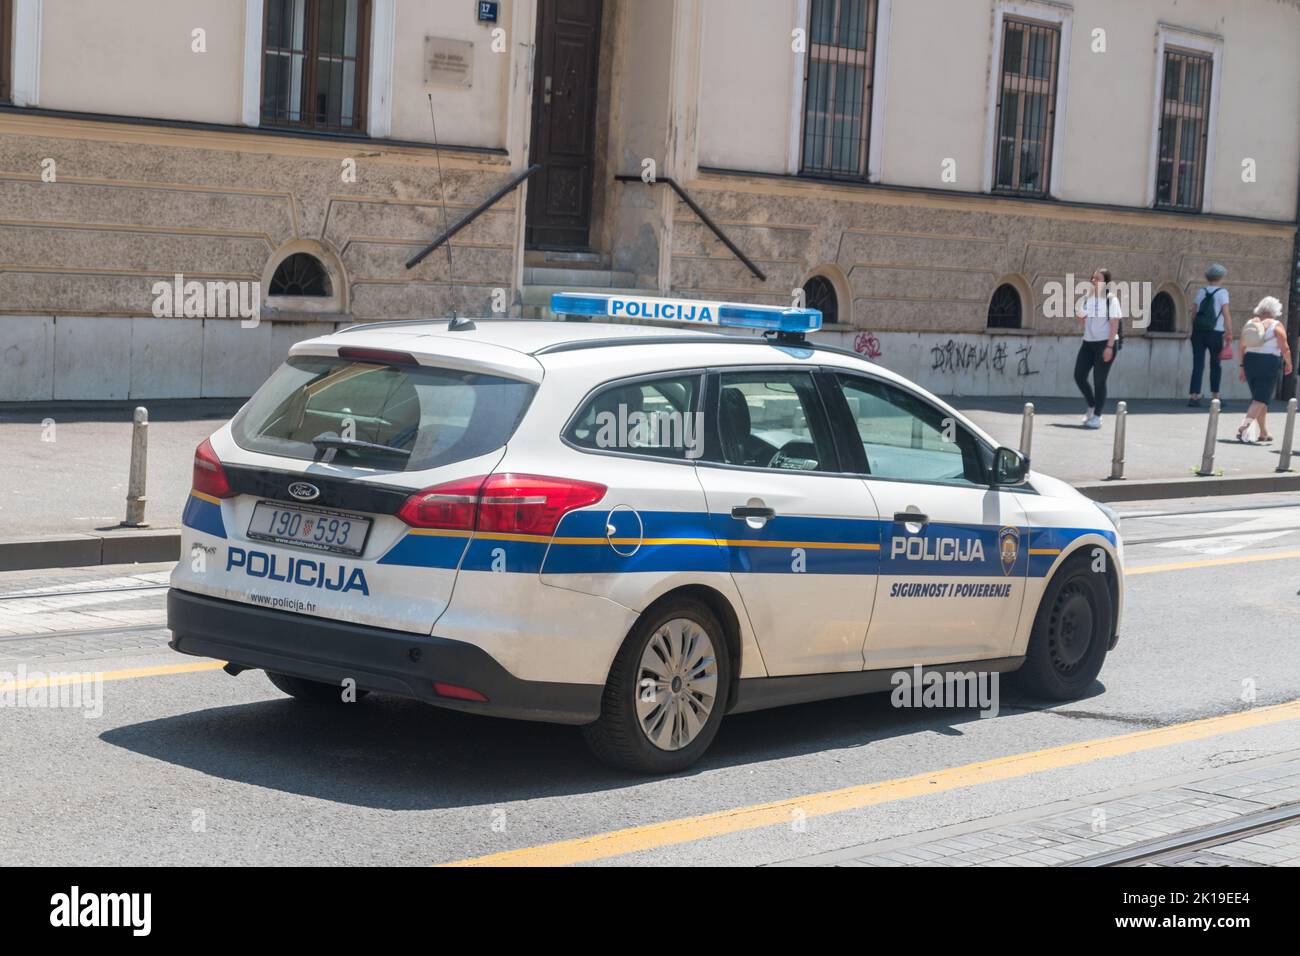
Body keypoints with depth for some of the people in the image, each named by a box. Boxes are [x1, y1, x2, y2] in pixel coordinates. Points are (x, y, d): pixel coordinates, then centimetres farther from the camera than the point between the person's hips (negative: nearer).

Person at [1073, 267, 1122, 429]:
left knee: (1099, 380, -4)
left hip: (1105, 343, -6)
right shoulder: (1088, 298, 9)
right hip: (1088, 342, 6)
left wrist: (1109, 346, -18)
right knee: (1079, 375, 1)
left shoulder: (1111, 300, -8)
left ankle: (1097, 417, 5)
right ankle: (1092, 407, 21)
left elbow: (1114, 325, -12)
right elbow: (1081, 316, 27)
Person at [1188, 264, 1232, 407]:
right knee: (1215, 365, 11)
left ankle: (1193, 396, -5)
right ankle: (1215, 397, 12)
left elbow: (1193, 312, 8)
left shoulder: (1201, 291, 9)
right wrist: (1229, 333, -12)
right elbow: (1226, 313, -11)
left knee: (1197, 365, 2)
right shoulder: (1222, 292, -3)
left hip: (1198, 332, 3)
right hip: (1215, 333, -3)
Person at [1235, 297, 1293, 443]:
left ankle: (1264, 432, 24)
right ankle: (1244, 427, -22)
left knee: (1260, 398, 17)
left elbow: (1243, 347, 9)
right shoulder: (1277, 325, -6)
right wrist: (1288, 364, 7)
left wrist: (1243, 367, 16)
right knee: (1261, 399, -5)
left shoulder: (1250, 323, 8)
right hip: (1269, 363, -5)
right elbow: (1285, 348, -8)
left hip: (1250, 360, 5)